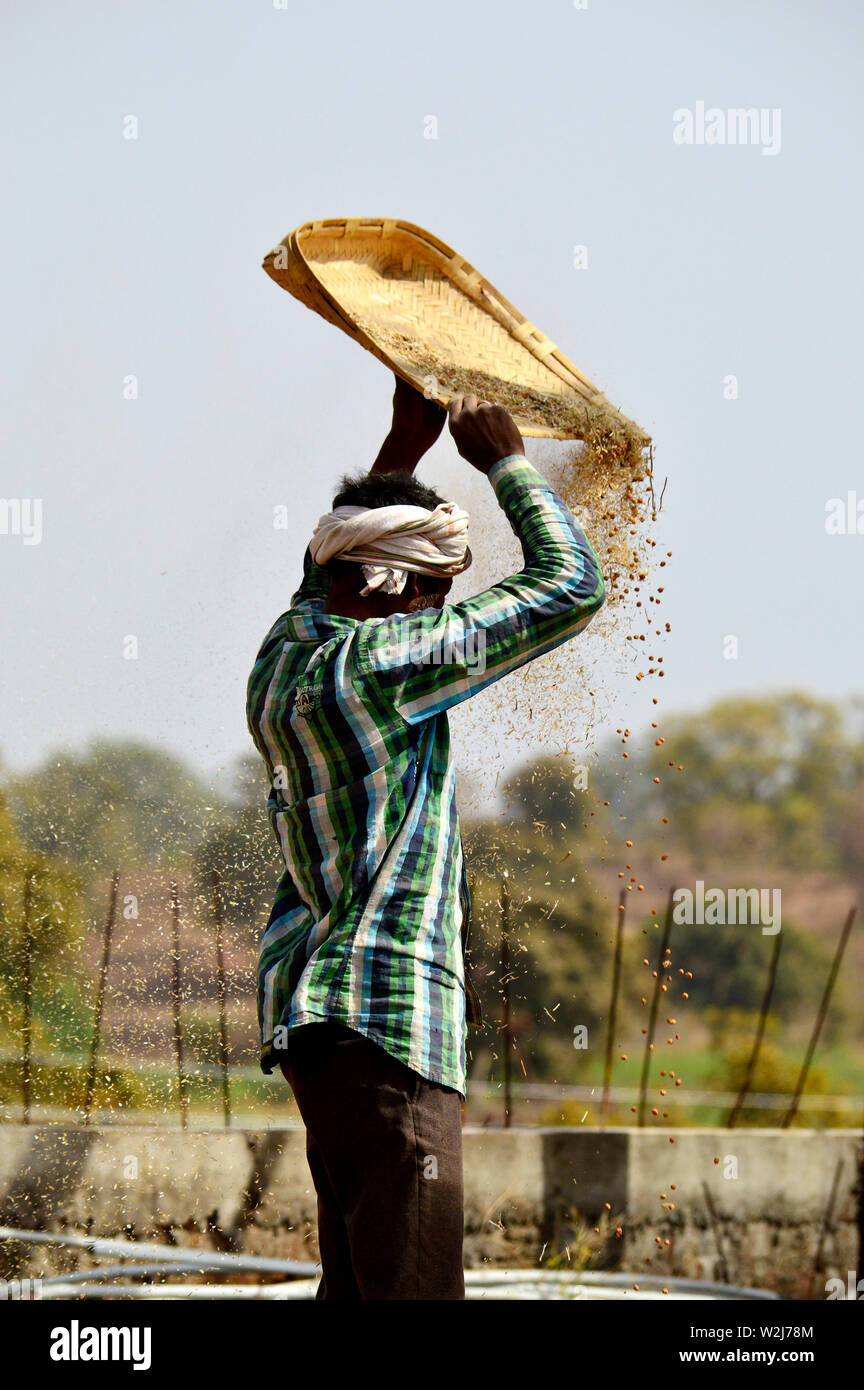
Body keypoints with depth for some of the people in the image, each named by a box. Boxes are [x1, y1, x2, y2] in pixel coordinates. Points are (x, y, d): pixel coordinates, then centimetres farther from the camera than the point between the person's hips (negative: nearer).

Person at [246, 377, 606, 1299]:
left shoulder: (285, 653, 12)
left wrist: (405, 442, 34)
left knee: (354, 1283, 11)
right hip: (383, 1015, -10)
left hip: (312, 1007, 10)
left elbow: (325, 571, 36)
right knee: (412, 1289, -14)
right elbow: (570, 587, -10)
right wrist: (504, 460, 2)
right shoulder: (375, 665, -14)